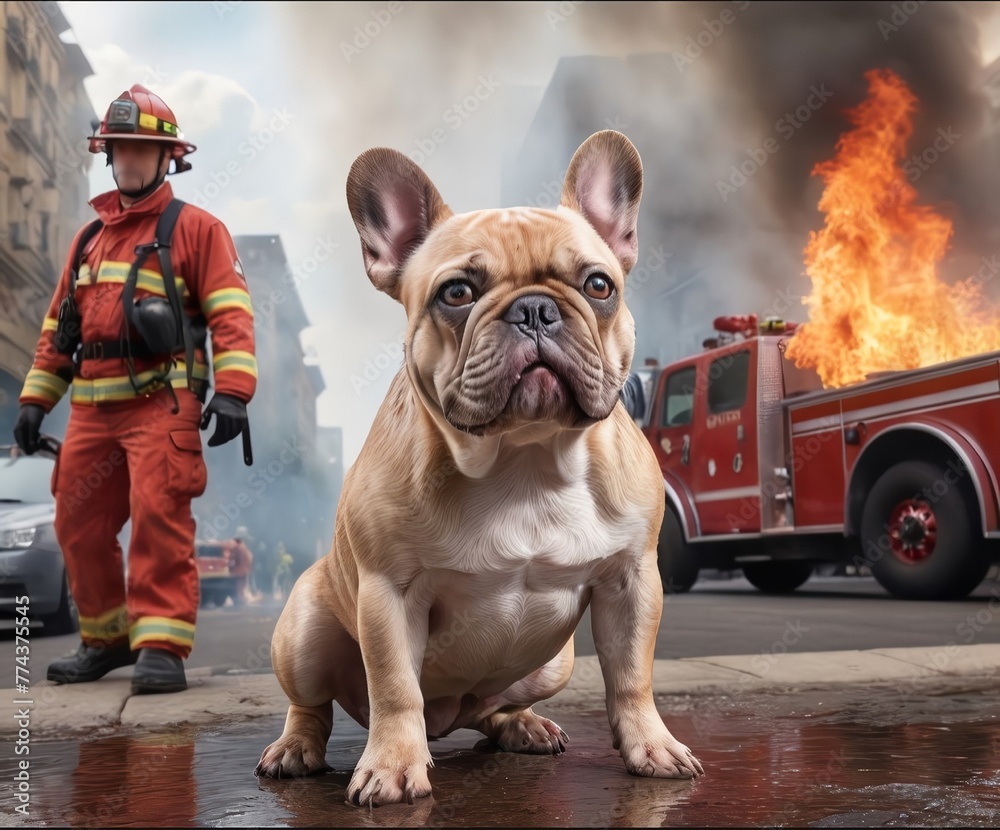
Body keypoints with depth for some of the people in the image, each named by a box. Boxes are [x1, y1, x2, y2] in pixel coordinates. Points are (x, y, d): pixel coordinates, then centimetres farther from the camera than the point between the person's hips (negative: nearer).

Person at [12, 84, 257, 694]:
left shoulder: (195, 228, 3)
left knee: (159, 515, -14)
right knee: (80, 525, 9)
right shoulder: (88, 239, 22)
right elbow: (58, 326, 23)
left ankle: (162, 647, -9)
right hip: (92, 409, 7)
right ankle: (107, 638, 24)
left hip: (162, 399, -6)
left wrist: (232, 391, -21)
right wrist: (35, 399, 16)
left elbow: (232, 314, -8)